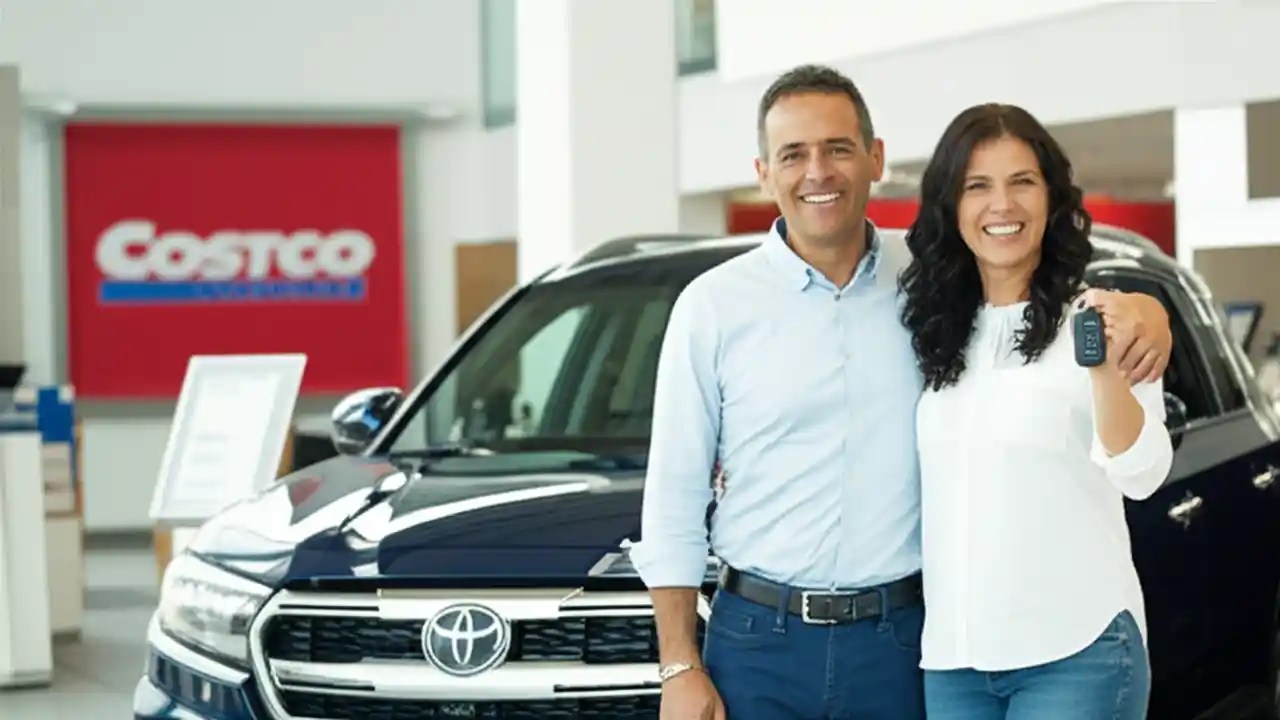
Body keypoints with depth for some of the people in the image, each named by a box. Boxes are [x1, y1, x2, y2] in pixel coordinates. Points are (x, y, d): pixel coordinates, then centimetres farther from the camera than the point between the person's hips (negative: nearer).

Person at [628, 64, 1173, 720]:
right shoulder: (714, 305, 0)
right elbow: (674, 495, 1)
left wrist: (1137, 304, -12)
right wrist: (680, 667, -4)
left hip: (898, 638, 1)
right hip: (758, 640, -1)